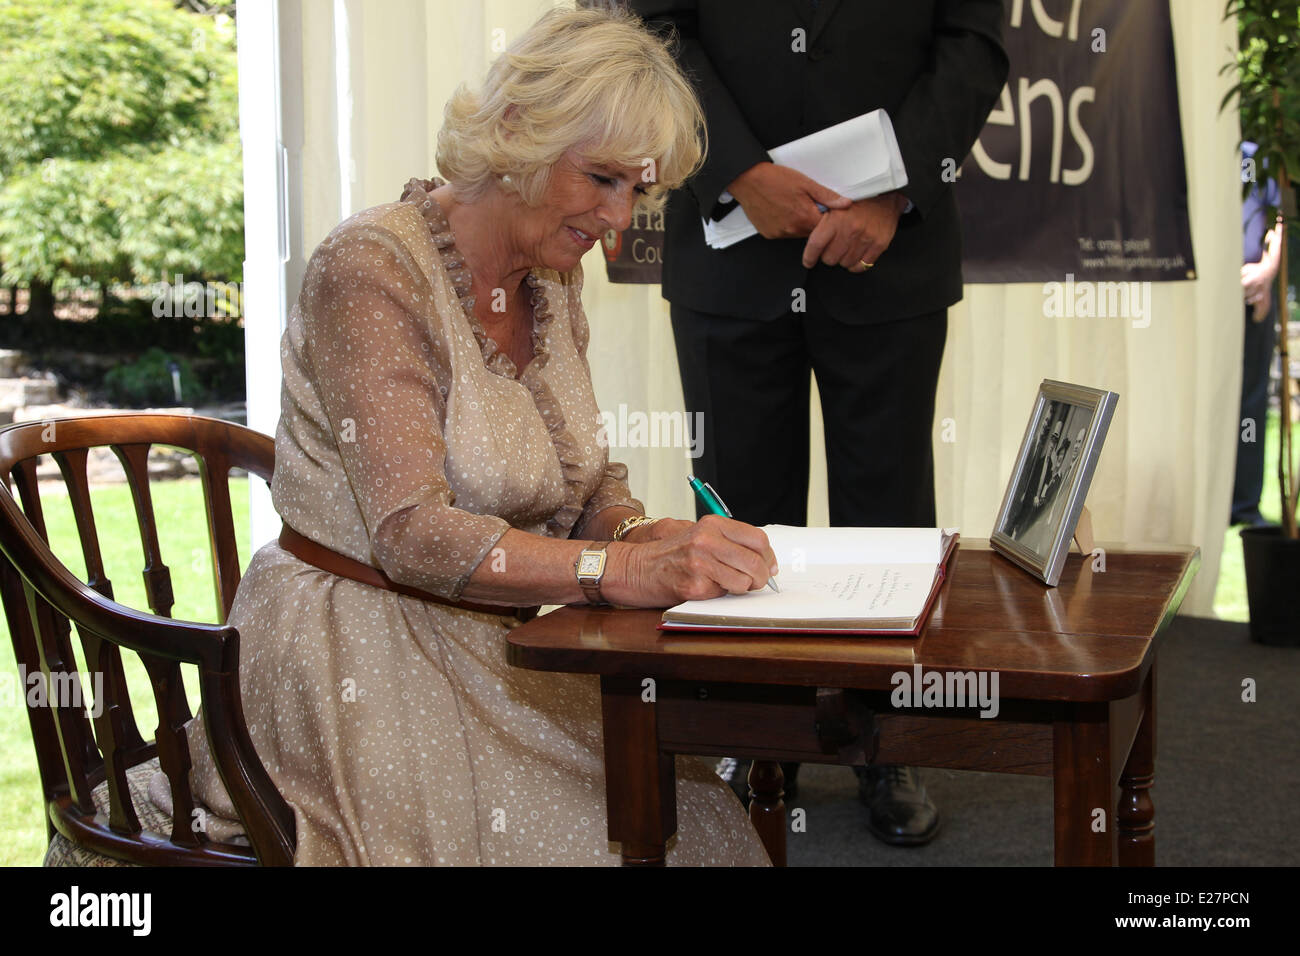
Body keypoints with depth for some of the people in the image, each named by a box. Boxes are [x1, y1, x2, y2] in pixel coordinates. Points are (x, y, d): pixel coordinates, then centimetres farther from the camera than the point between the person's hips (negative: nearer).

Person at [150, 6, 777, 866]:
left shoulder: (552, 279, 7)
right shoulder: (371, 270, -17)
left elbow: (586, 481, 11)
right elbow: (413, 533, -26)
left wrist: (641, 532, -13)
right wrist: (627, 568, -37)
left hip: (483, 647, 7)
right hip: (355, 657, -7)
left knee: (693, 811, -6)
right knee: (602, 834, -16)